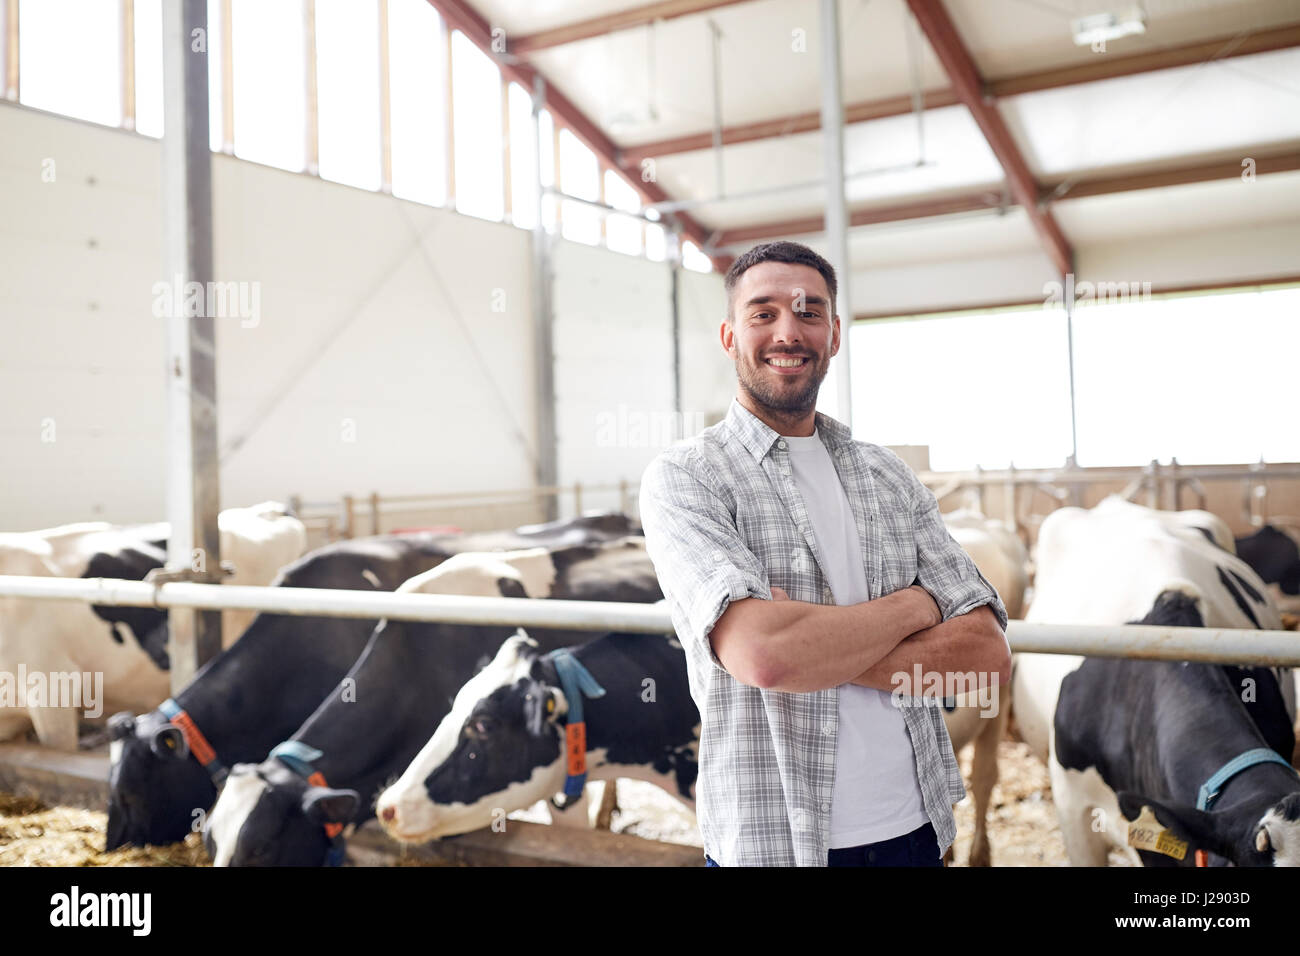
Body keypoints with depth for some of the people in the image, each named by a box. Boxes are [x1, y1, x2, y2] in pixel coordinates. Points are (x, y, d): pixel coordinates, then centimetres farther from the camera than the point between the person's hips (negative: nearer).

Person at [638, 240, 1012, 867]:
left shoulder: (888, 477, 6)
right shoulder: (684, 478, -10)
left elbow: (987, 655, -3)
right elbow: (763, 653, -25)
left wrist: (815, 644, -17)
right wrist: (915, 604, -10)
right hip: (771, 842, -4)